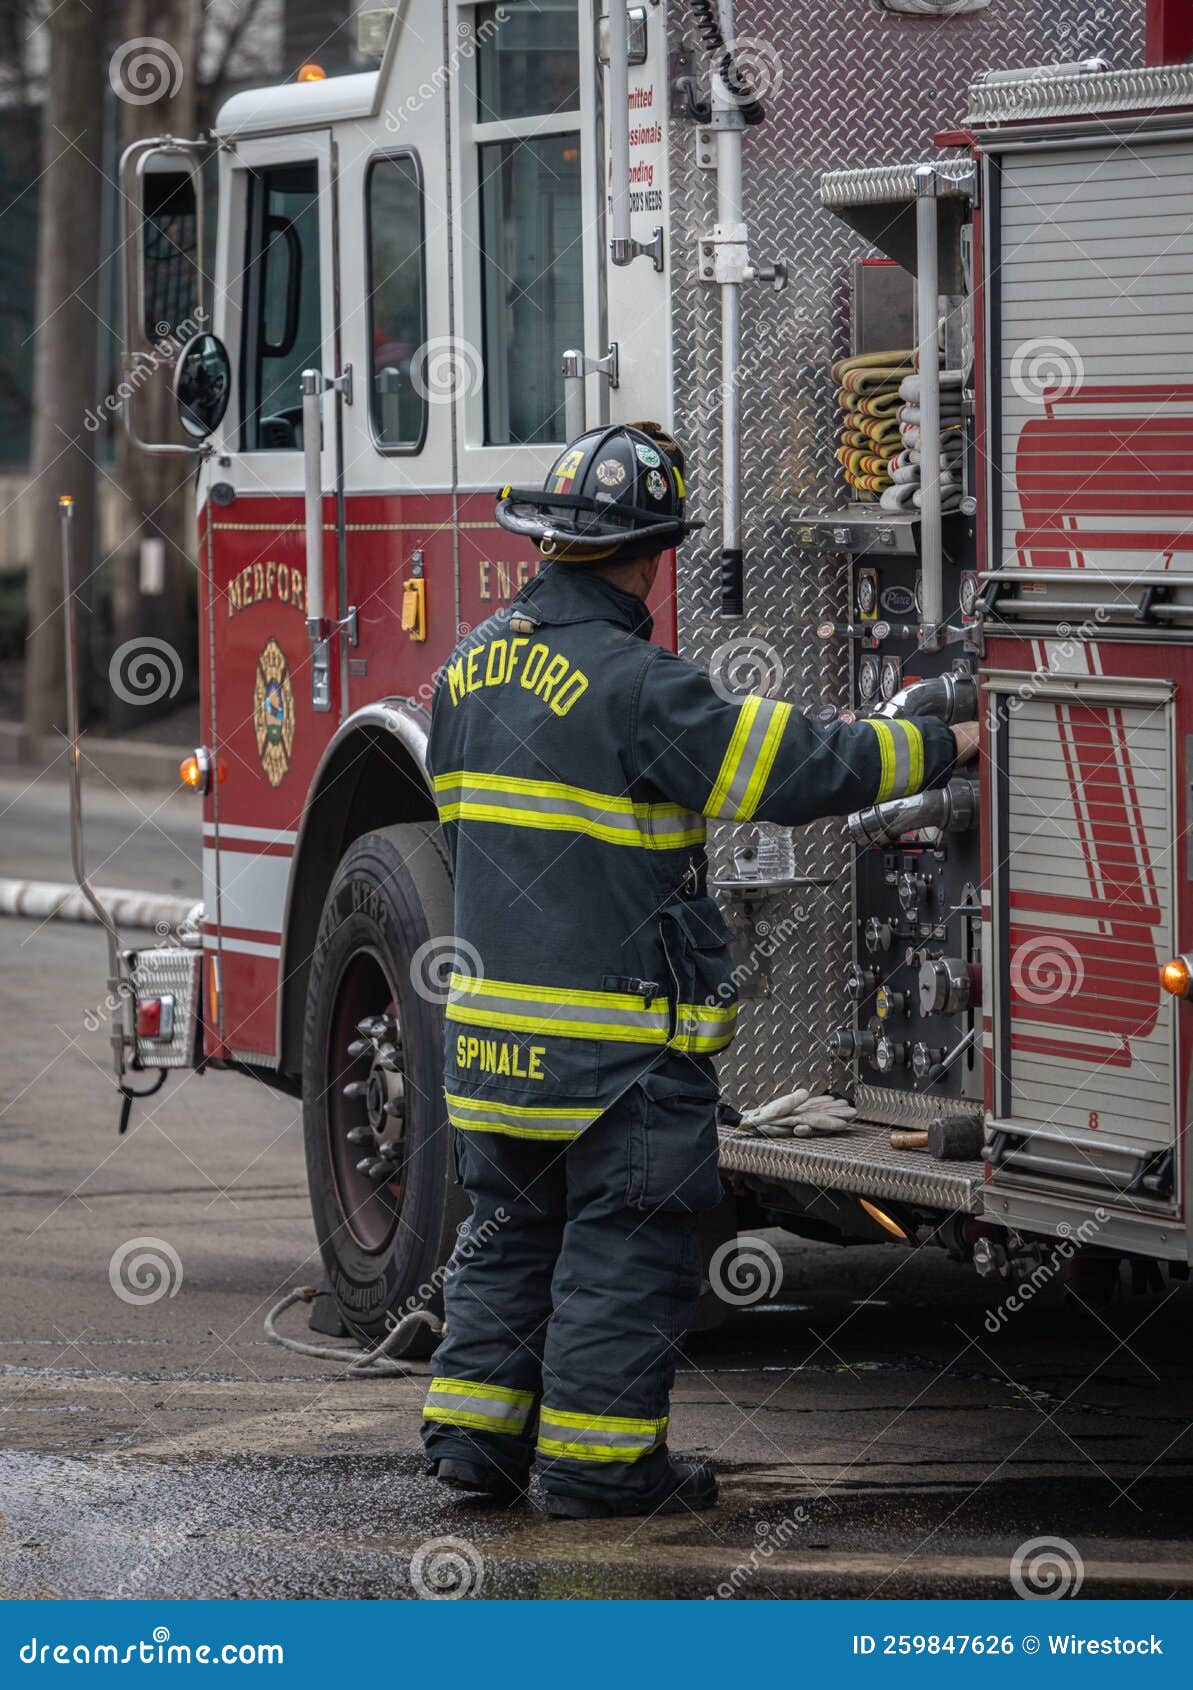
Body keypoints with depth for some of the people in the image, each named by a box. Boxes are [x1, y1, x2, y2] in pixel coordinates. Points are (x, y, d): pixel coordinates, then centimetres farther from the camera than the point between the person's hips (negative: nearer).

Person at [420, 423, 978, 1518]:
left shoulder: (476, 662, 8)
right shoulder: (633, 685, -18)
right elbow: (797, 768, -18)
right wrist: (946, 748, -8)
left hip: (494, 1021, 8)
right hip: (621, 1031, -8)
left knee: (510, 1225, 17)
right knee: (625, 1242, 1)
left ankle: (475, 1430, 18)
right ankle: (599, 1459, 4)